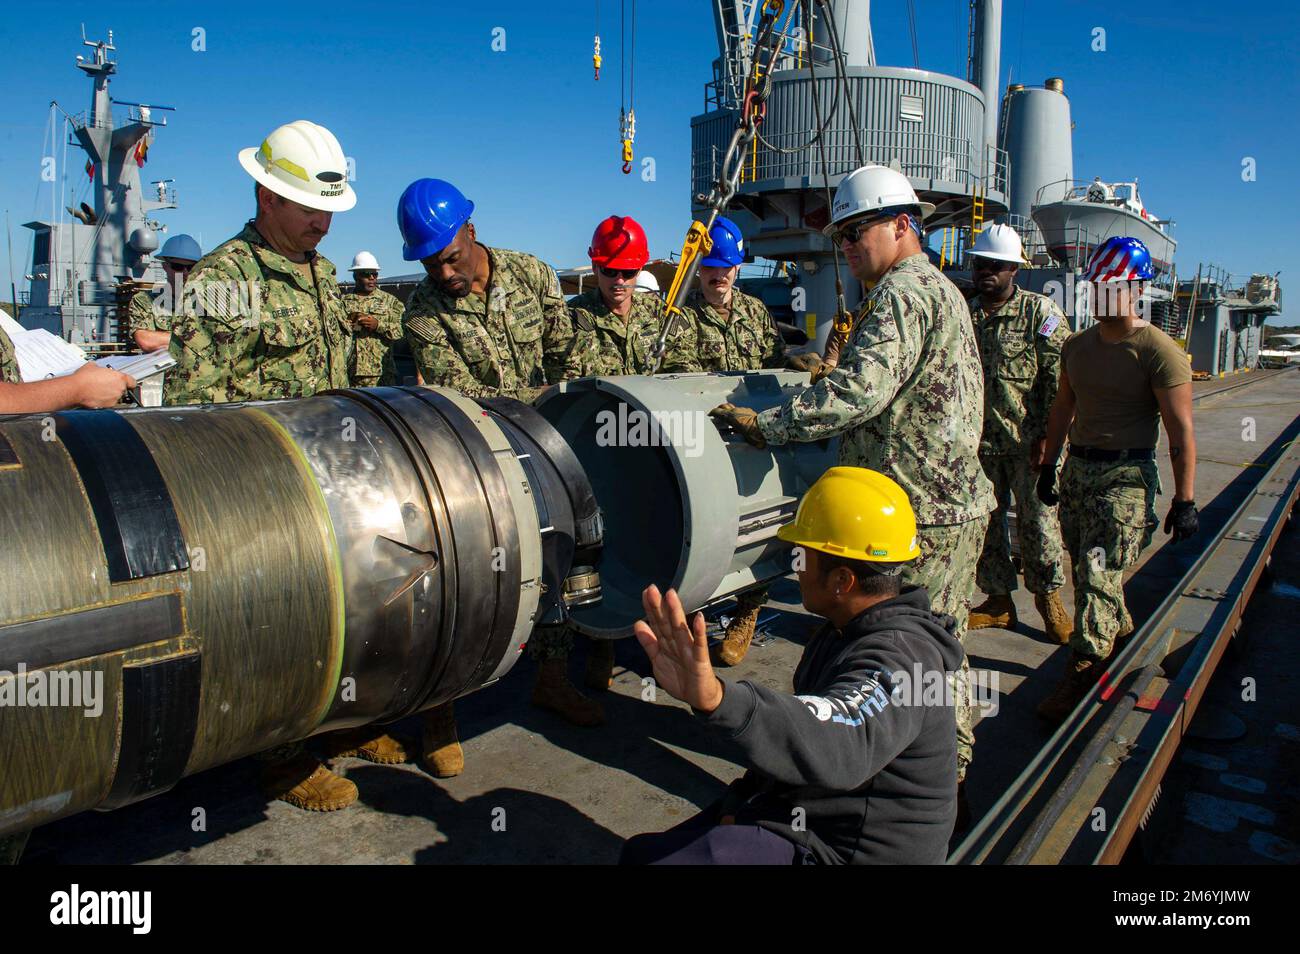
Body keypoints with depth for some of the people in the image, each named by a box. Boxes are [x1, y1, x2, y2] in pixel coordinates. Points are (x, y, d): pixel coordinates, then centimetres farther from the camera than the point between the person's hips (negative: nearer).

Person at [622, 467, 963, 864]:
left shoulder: (898, 657, -27)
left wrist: (716, 698, -62)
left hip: (844, 849, -9)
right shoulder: (848, 630, 6)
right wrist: (740, 801, 7)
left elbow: (839, 745, -48)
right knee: (640, 851, 10)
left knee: (648, 854, -21)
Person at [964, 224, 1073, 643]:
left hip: (1030, 443, -4)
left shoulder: (1040, 311, -2)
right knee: (984, 524, 9)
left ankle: (1048, 597, 21)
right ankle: (998, 601, 23)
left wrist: (1050, 435, -12)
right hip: (978, 443, 4)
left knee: (1038, 522, 2)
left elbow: (1060, 377, -6)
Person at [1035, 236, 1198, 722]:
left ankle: (1082, 674, -6)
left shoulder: (1159, 351, -10)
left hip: (1127, 475, -6)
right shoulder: (1077, 345, 10)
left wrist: (1184, 500, -13)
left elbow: (1180, 431, -11)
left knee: (1099, 572, -11)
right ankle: (1120, 630, 38)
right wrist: (1048, 465, 19)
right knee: (1087, 570, 14)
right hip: (1077, 468, 7)